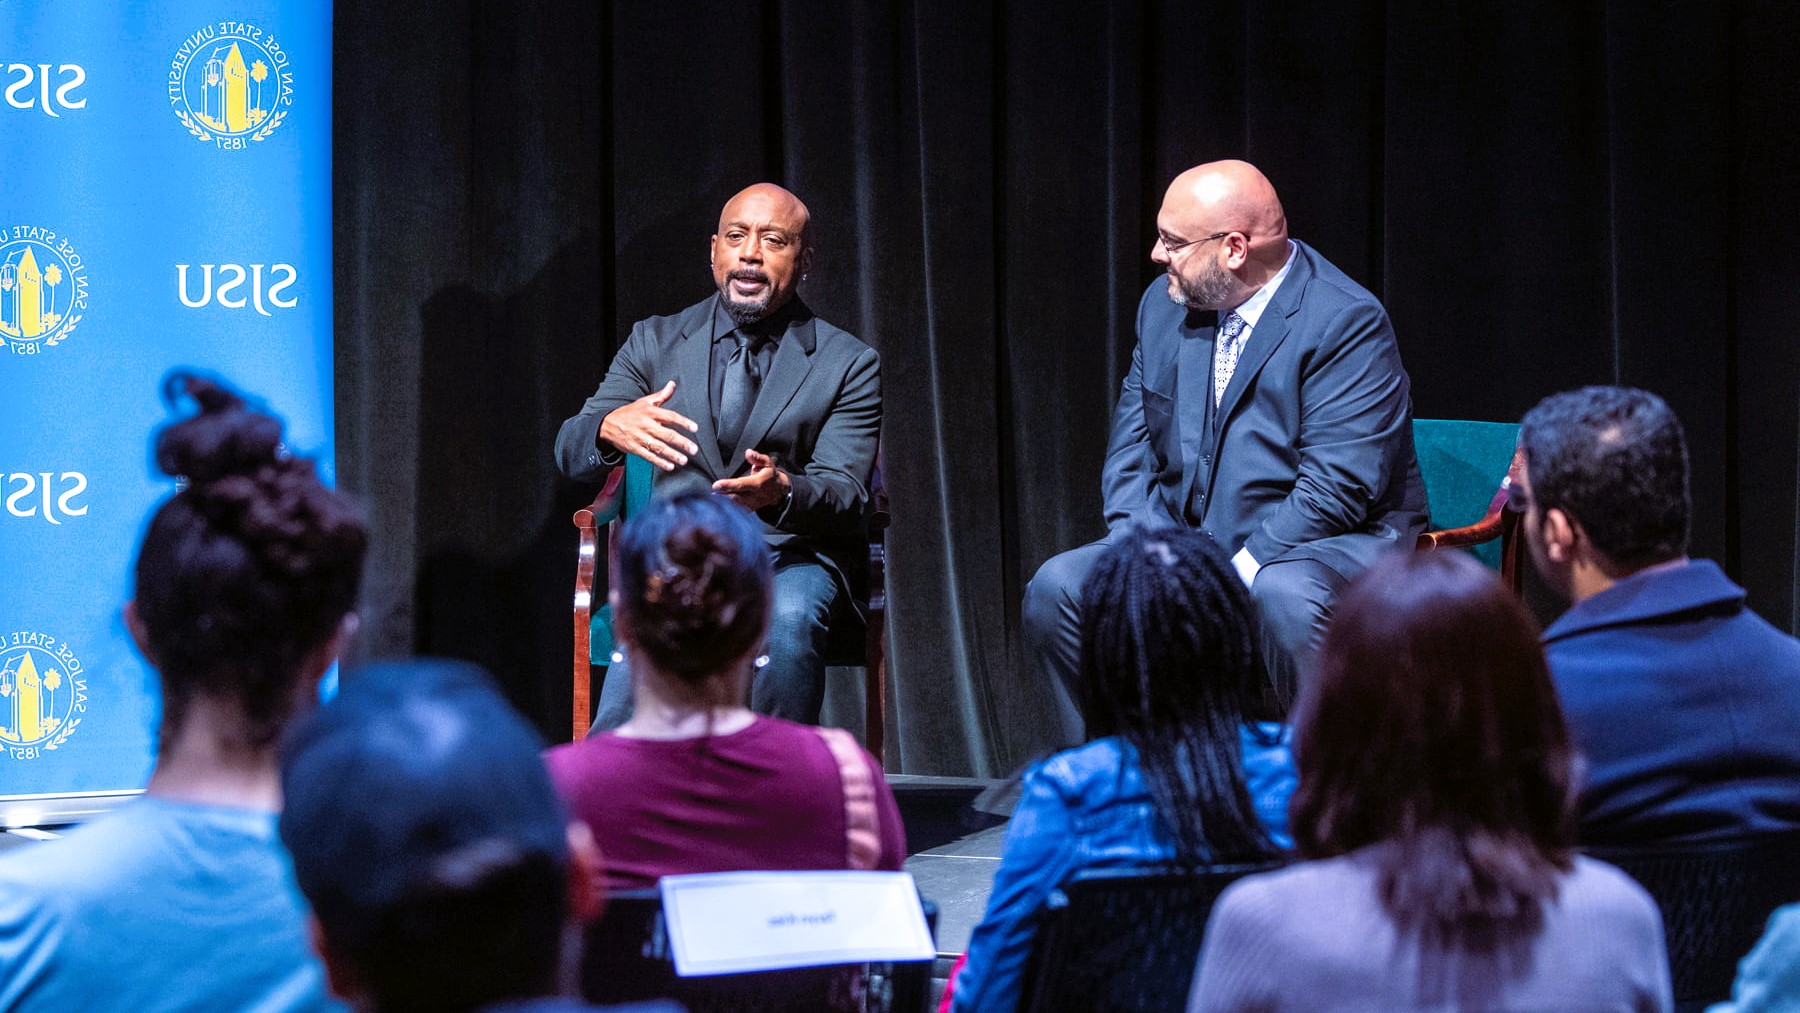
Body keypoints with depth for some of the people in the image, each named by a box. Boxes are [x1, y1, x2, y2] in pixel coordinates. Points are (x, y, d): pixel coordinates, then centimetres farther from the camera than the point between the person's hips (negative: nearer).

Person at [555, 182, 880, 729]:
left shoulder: (849, 365, 6)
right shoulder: (655, 342, 12)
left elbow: (847, 496, -4)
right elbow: (570, 452, 5)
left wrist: (782, 490, -29)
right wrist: (610, 427, -22)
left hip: (792, 555, -1)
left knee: (788, 618, -35)